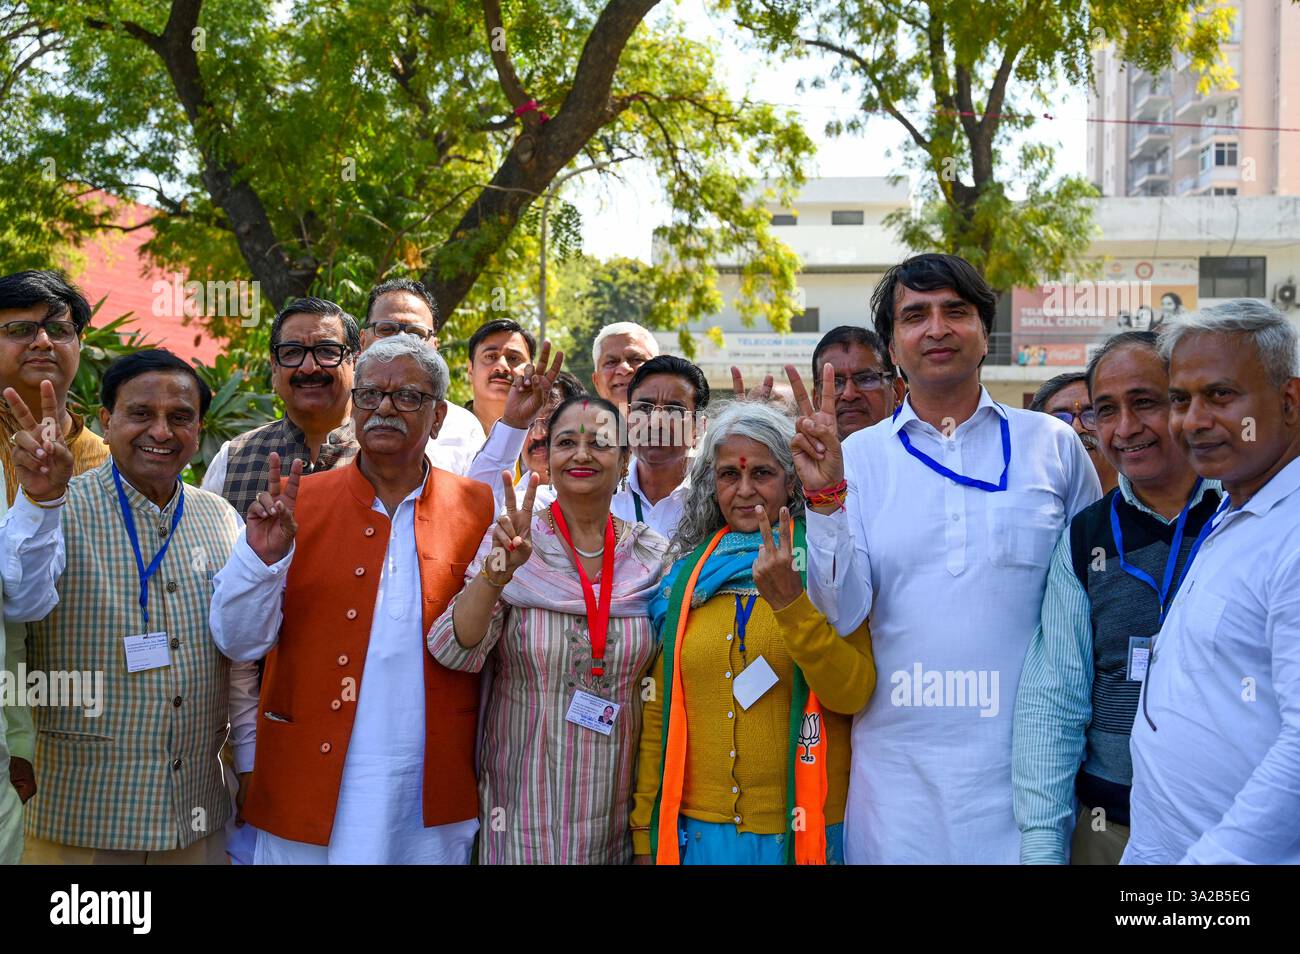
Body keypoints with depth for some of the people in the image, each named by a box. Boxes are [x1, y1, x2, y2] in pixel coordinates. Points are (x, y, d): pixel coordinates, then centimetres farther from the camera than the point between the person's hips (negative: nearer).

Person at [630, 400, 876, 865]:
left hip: (802, 830, -2)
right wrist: (645, 831, 7)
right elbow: (660, 710, 7)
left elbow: (854, 693, -16)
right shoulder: (686, 576, 4)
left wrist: (789, 600, -27)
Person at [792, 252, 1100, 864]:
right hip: (899, 761, 0)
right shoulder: (859, 457, 1)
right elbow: (842, 616, -6)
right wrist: (826, 495, -17)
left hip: (1025, 756, 0)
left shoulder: (1053, 445, 2)